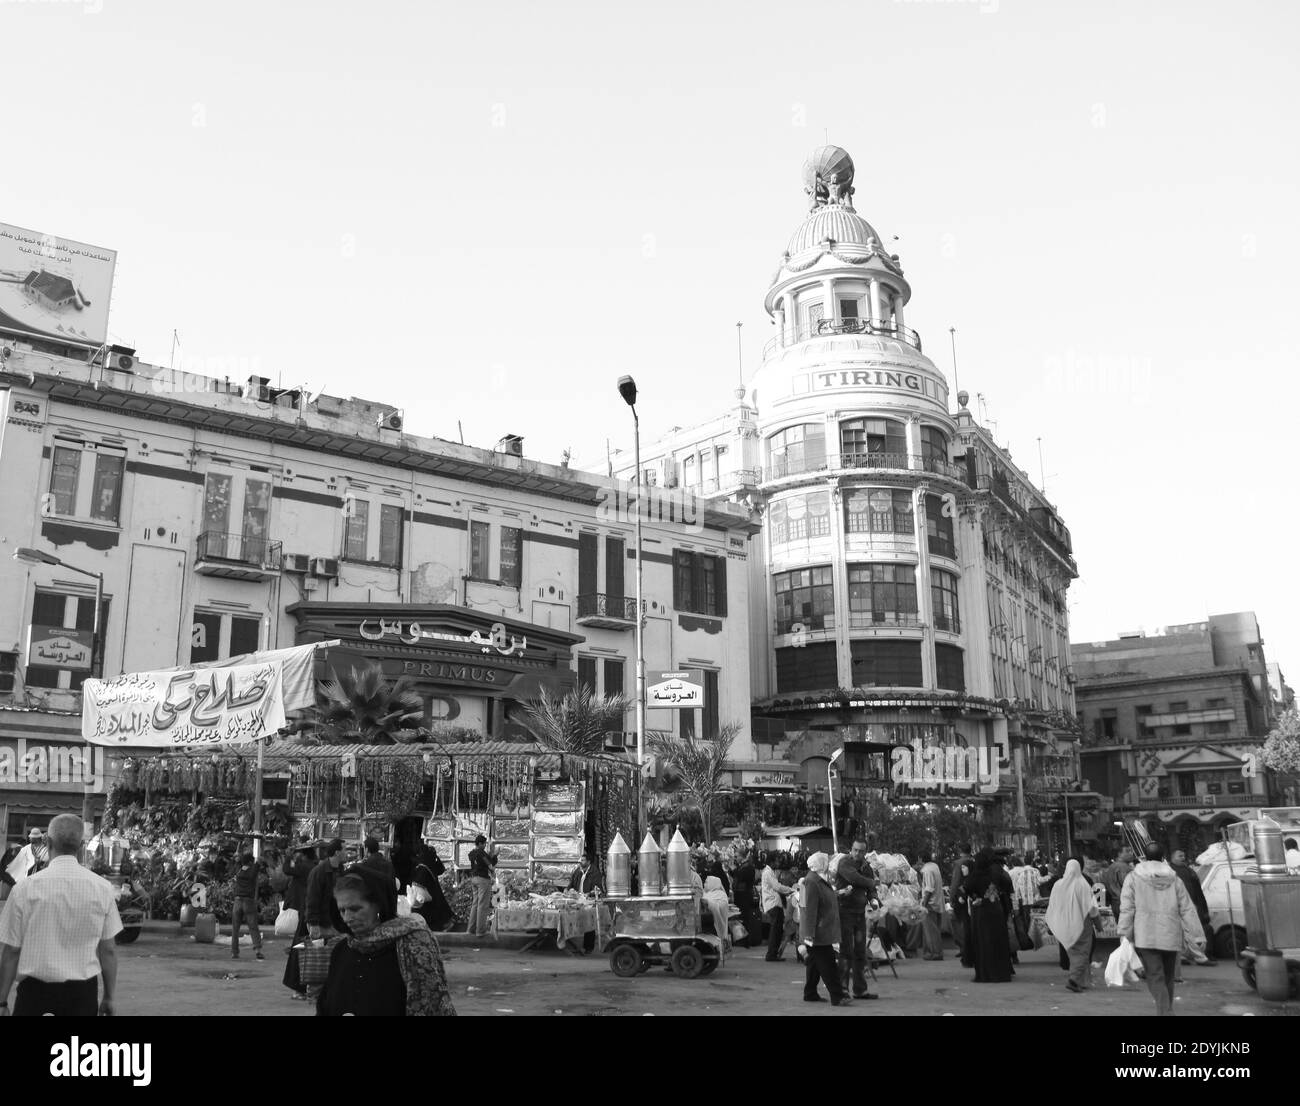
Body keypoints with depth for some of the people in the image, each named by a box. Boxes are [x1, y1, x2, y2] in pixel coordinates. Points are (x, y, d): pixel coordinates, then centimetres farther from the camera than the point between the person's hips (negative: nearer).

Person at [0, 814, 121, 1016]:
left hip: (35, 990, -1)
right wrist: (109, 996, 10)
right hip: (83, 992, 1)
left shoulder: (25, 888, -7)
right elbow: (108, 949, 1)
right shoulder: (102, 888, -3)